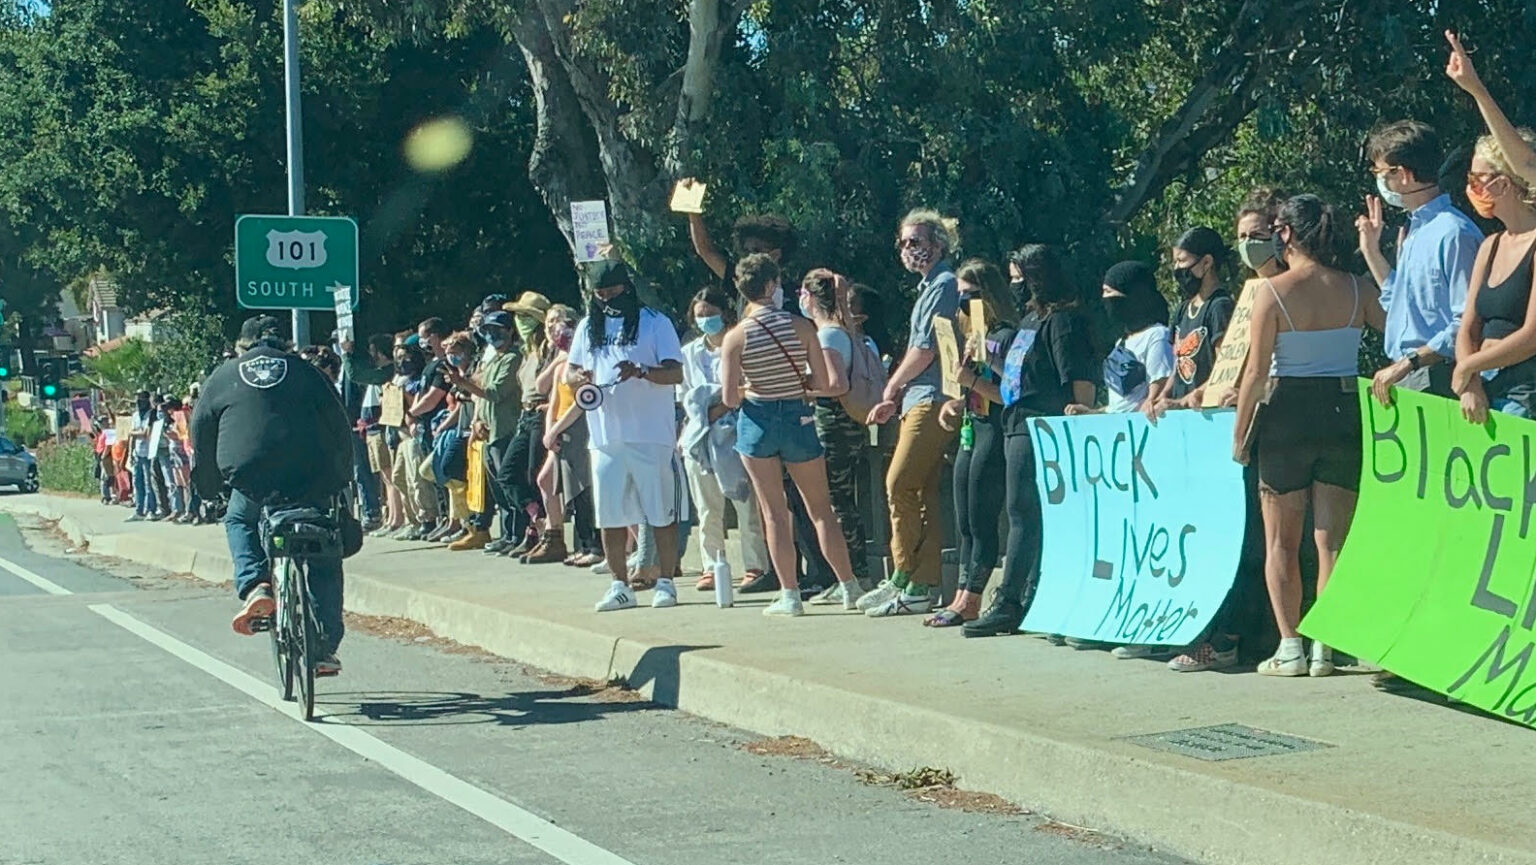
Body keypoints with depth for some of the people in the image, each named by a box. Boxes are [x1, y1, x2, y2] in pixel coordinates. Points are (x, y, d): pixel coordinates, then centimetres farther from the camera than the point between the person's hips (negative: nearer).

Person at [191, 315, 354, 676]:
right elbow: (340, 427, 13)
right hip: (311, 480, 0)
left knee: (240, 522, 33)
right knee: (323, 562, 14)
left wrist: (208, 489, 26)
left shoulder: (223, 377, 16)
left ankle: (254, 586, 8)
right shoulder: (305, 372, 16)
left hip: (251, 479, 0)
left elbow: (201, 436, 17)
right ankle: (325, 648, 10)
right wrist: (342, 478, 22)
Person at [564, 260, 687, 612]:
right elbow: (570, 371, 16)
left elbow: (676, 373, -8)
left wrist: (641, 371, -26)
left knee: (662, 514, 0)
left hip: (651, 436, -5)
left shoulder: (654, 323, -2)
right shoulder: (589, 327, 15)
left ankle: (666, 583, 8)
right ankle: (620, 586, 15)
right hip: (605, 437, 5)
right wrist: (579, 377, -8)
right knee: (609, 516, 7)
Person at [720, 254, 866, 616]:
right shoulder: (801, 327, -8)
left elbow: (730, 399, -10)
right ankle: (849, 587, 16)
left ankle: (790, 595, 5)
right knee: (821, 509, 12)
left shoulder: (735, 338, -9)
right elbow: (822, 384, -6)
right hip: (798, 420, 1)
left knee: (774, 513, 7)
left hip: (758, 421, -1)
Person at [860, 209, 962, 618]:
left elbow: (925, 351, -13)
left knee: (899, 485, -12)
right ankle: (925, 584, 7)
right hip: (920, 402, 10)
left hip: (932, 400, -10)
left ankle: (906, 580, -10)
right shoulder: (929, 287, 22)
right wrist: (894, 399, 16)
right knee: (921, 491, 7)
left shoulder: (944, 286, -9)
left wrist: (891, 388, 0)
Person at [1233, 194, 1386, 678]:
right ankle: (1325, 647, 5)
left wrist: (1239, 434, -2)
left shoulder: (1273, 292, -9)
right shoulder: (1356, 289, 0)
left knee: (1281, 542, 8)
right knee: (1332, 540, 8)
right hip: (1344, 413, 3)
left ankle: (1290, 648, 4)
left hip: (1288, 415, -3)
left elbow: (1256, 372, -10)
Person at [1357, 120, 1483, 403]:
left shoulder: (1454, 233, -13)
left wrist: (1407, 364, -20)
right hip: (1402, 380, 9)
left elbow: (1466, 323, -20)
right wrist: (1371, 250, 26)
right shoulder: (1412, 231, 18)